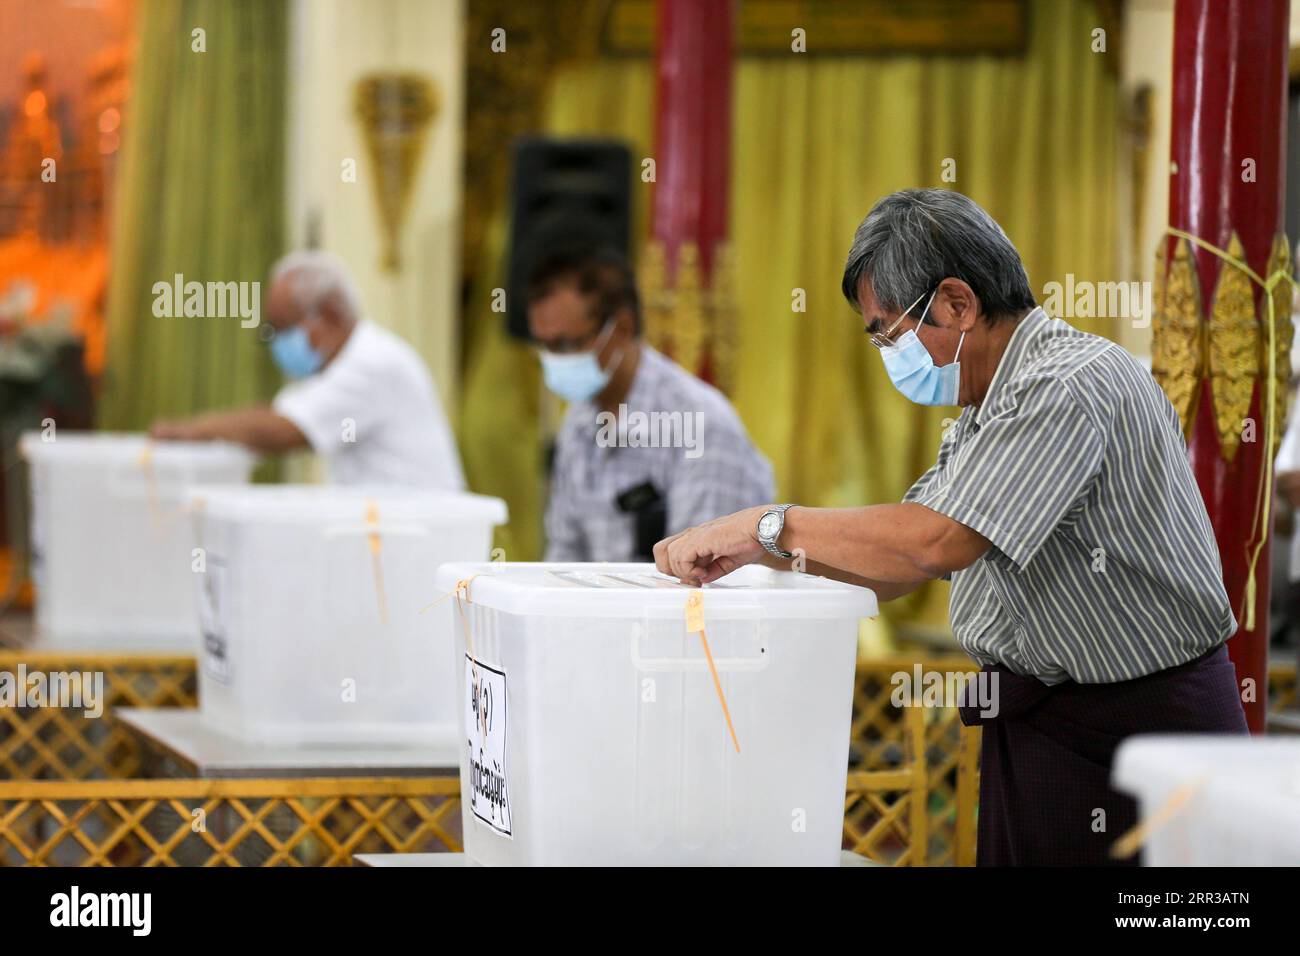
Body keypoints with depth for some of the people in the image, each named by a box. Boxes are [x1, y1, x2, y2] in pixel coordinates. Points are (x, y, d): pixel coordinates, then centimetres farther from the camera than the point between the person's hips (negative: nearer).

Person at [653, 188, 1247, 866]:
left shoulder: (1073, 384, -19)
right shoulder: (986, 412, 15)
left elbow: (937, 544, -28)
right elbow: (896, 570, 16)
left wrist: (772, 526, -18)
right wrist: (757, 550, 1)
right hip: (1036, 727, 9)